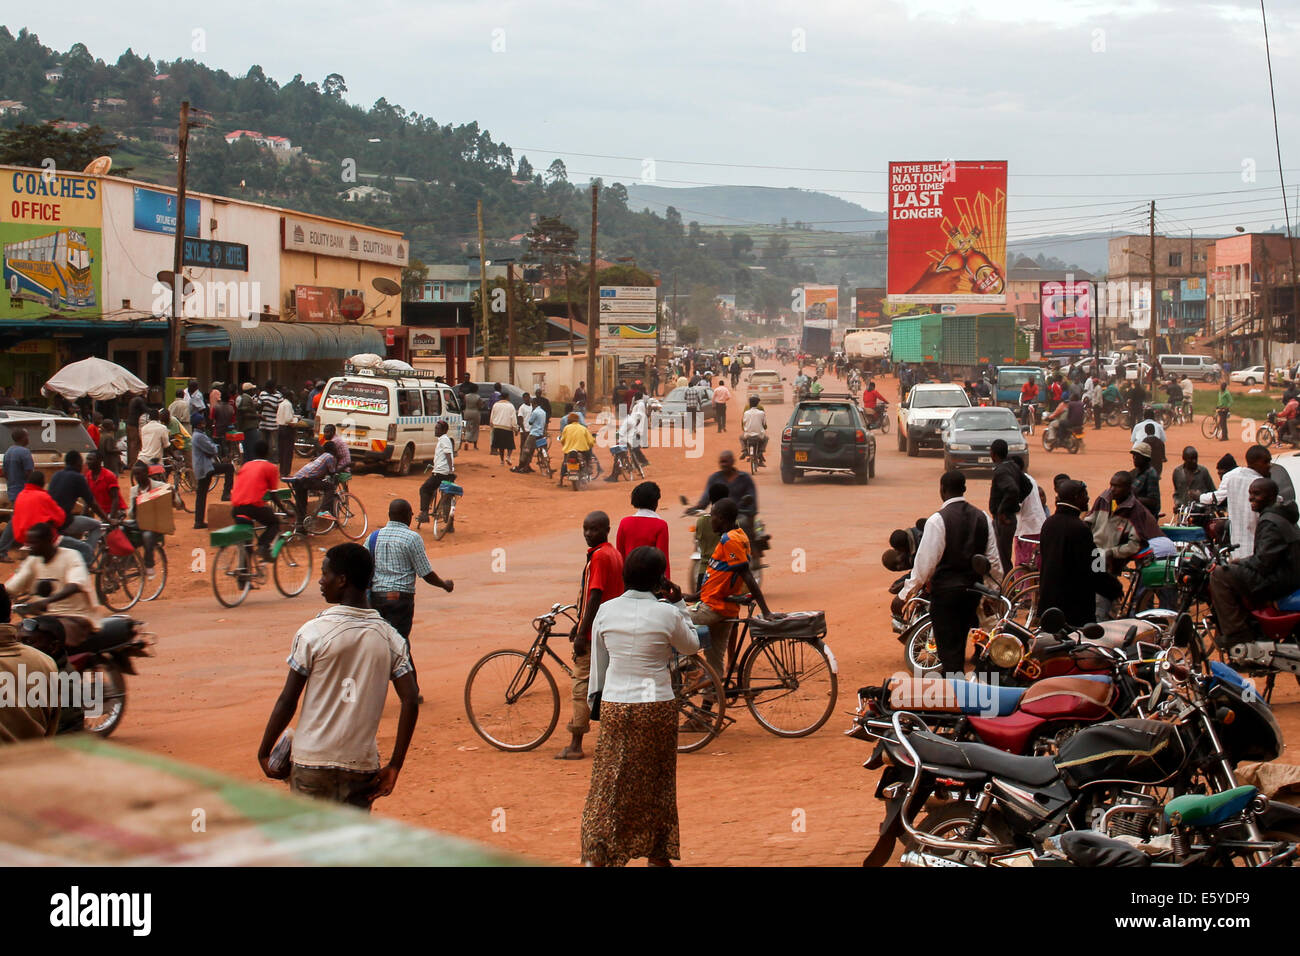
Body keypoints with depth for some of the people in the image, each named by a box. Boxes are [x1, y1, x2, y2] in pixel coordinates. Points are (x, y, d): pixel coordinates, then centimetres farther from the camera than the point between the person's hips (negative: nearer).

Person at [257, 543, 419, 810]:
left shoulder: (313, 632, -8)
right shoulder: (389, 637, 2)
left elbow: (287, 701, -6)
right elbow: (410, 702, -3)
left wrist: (264, 753, 6)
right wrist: (394, 766, 2)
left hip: (313, 761, -3)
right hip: (362, 766, 3)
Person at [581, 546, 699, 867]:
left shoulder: (605, 611, -2)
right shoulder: (667, 614, -10)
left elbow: (598, 665, 7)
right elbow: (691, 646, 8)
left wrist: (597, 701, 19)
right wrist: (677, 605, 11)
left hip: (614, 706, 2)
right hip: (657, 706, -2)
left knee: (609, 783, 9)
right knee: (657, 782, 14)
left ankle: (597, 855, 6)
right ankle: (658, 855, 25)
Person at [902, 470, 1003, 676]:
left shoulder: (938, 520, -14)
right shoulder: (983, 518, 4)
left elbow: (926, 561, -14)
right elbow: (994, 560, 8)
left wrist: (907, 593, -7)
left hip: (945, 590, -6)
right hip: (973, 590, 6)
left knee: (948, 646, -1)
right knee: (959, 642, 20)